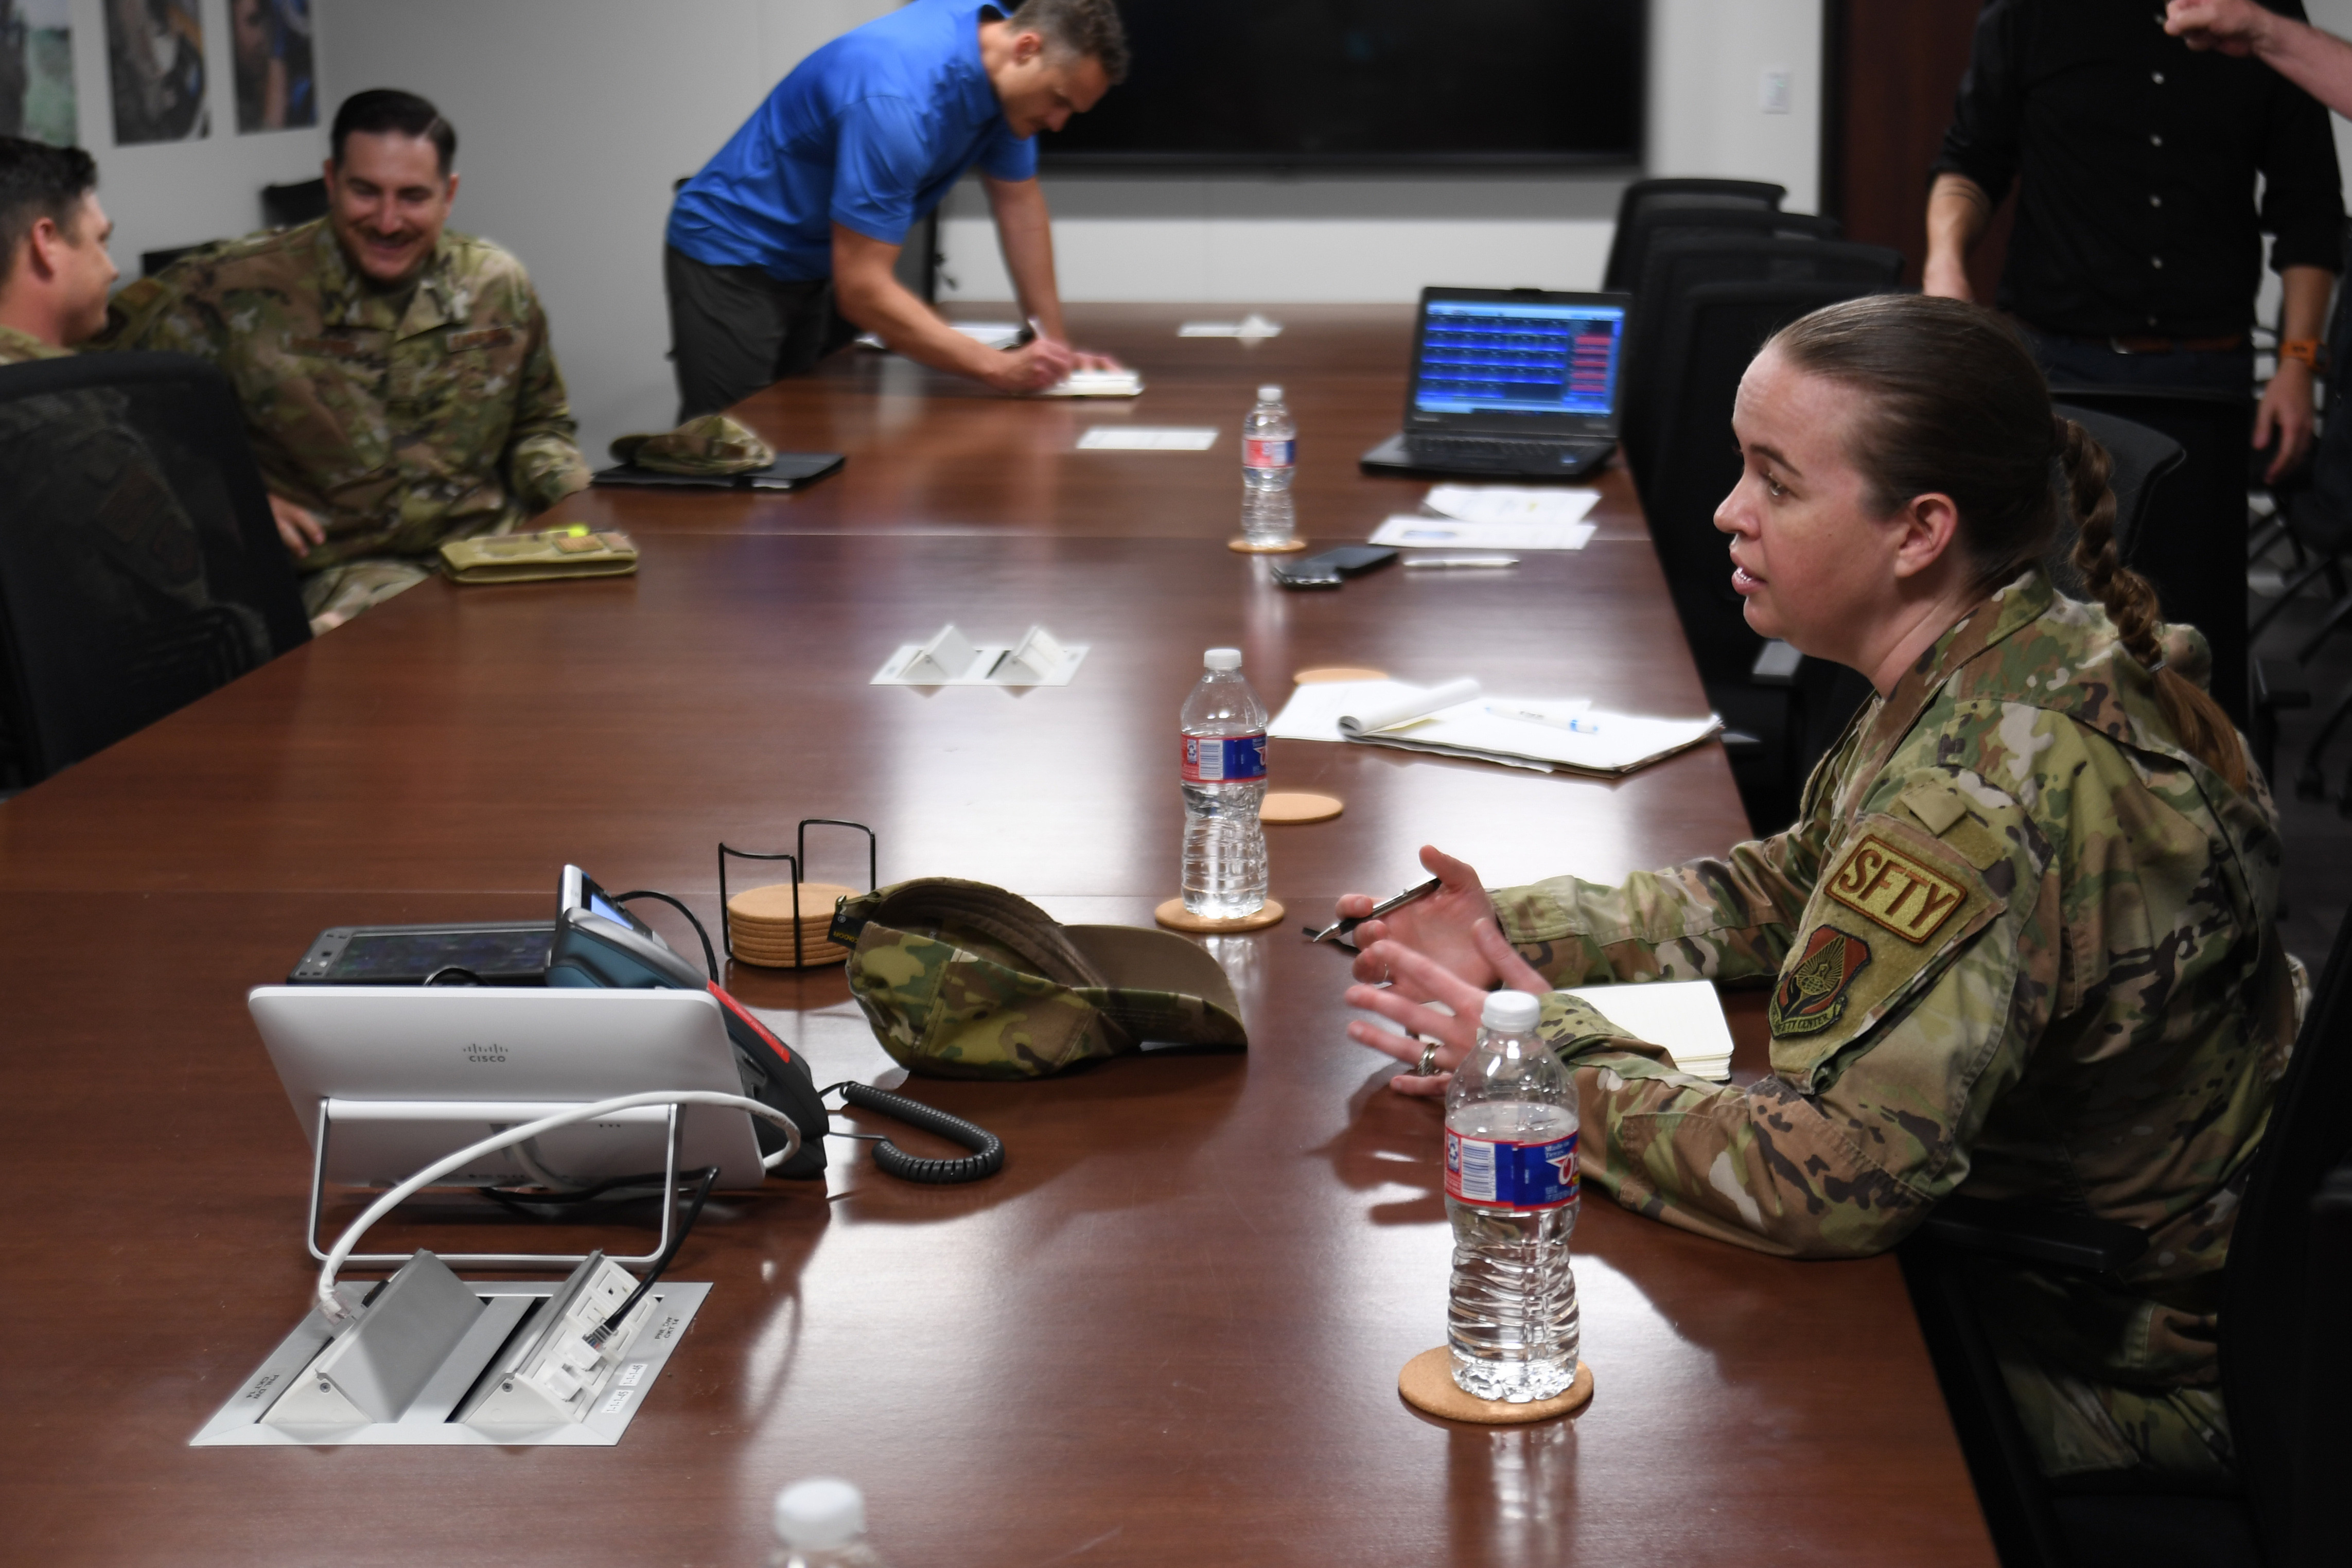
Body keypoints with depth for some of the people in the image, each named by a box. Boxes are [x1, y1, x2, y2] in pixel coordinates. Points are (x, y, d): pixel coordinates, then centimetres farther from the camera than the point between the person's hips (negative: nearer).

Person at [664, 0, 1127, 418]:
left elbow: (1019, 202, 3)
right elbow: (863, 289, -35)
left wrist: (1054, 346, -3)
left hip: (820, 263, 8)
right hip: (733, 260, -8)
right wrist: (1001, 370, -37)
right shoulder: (899, 98, -34)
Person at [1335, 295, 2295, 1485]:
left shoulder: (1980, 794, -33)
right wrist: (1514, 928, -2)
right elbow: (1793, 887, 11)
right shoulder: (2059, 661, -2)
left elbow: (1820, 1175, -37)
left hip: (2129, 1386, -8)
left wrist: (1546, 1055, -23)